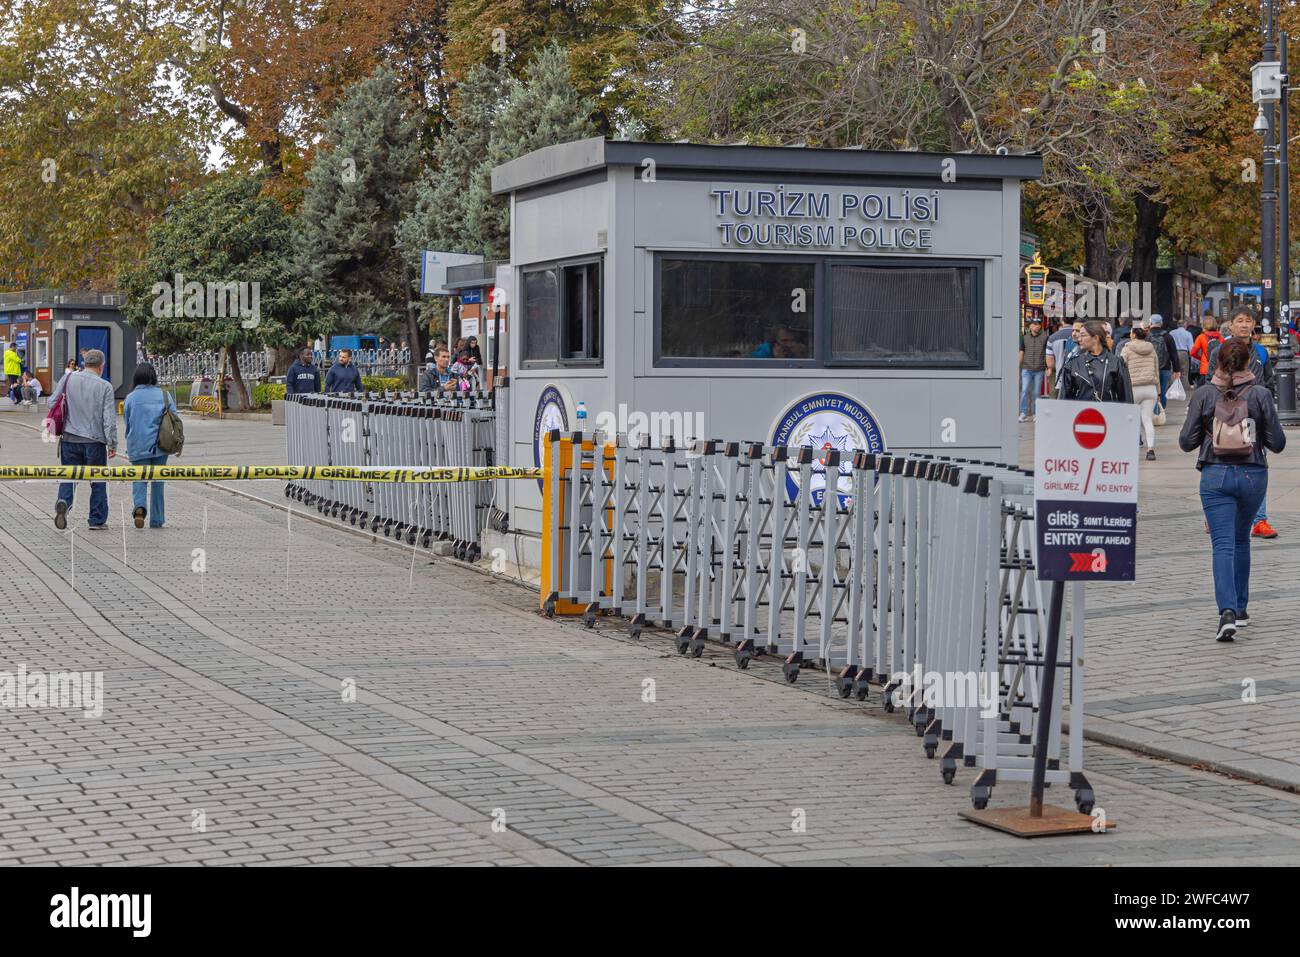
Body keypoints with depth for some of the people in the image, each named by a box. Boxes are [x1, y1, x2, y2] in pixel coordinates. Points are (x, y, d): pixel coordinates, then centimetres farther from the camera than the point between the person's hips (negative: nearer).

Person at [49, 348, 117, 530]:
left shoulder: (68, 379, 0)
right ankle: (97, 520, 14)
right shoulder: (104, 386, -7)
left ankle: (63, 501, -19)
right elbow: (109, 418, -9)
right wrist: (112, 443, -1)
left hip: (69, 439, 2)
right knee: (97, 481, 10)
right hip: (94, 441, -2)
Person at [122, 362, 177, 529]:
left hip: (138, 446, -1)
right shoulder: (164, 396, -2)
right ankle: (156, 519, 14)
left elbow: (127, 424, 4)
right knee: (158, 481, 11)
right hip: (160, 446, 1)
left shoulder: (130, 398, -3)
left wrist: (130, 445, 17)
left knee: (139, 479, 6)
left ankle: (139, 506, -22)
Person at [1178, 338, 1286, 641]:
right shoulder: (1260, 394, -5)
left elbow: (1186, 442, -2)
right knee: (1241, 540, 21)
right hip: (1253, 475, 2)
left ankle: (1227, 611, -23)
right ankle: (1240, 608, 29)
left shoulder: (1204, 395, -6)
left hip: (1215, 475, -1)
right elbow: (1277, 443, -3)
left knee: (1223, 545, -5)